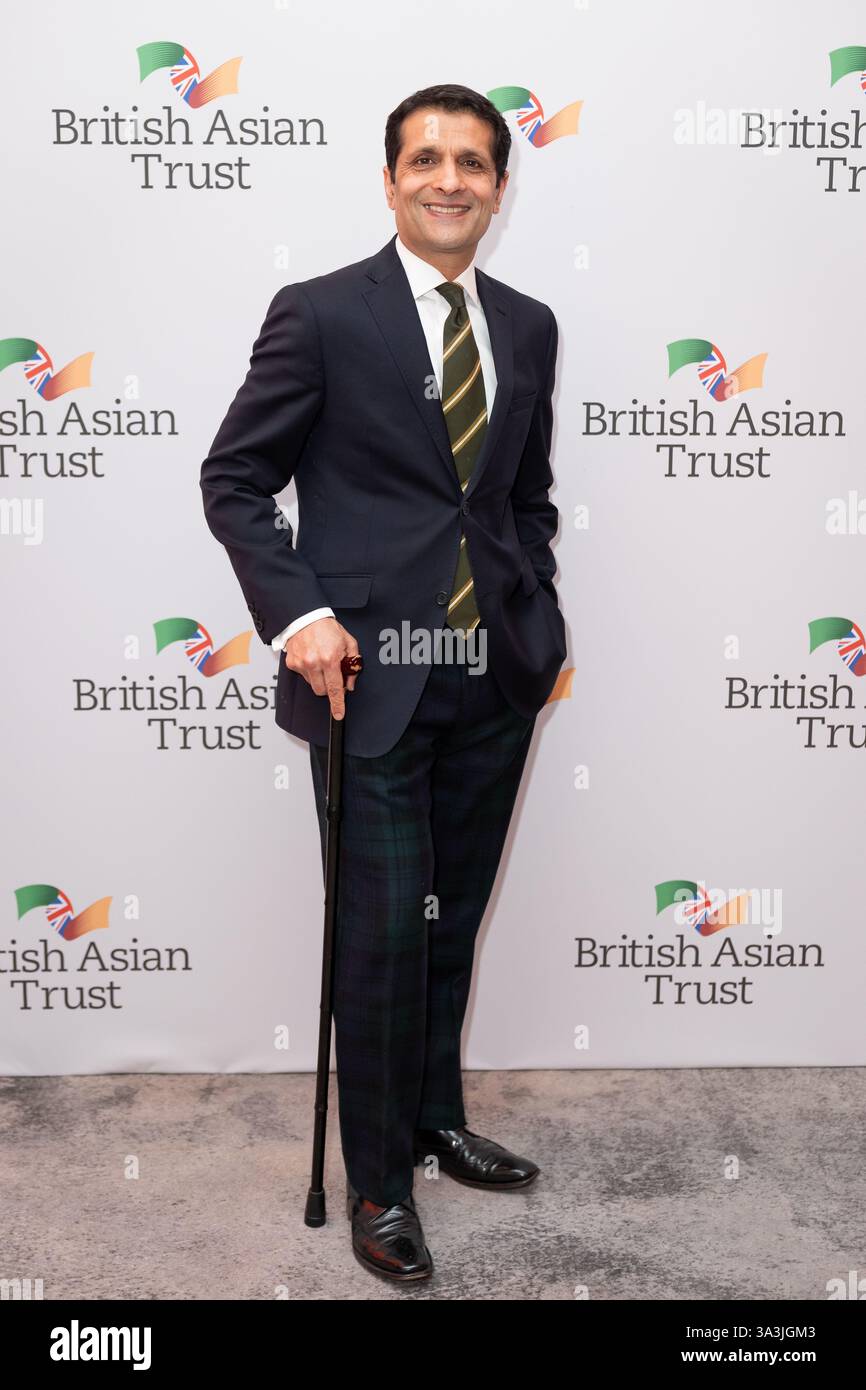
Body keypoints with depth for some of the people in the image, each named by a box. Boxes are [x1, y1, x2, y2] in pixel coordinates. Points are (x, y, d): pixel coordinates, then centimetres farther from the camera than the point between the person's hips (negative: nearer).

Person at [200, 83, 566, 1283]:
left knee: (454, 922, 16)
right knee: (384, 934, 1)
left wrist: (538, 615, 10)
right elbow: (233, 478, -2)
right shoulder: (320, 315, -3)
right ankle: (378, 1179, 22)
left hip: (495, 682, 5)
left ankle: (438, 1123, 37)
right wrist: (296, 613, -13)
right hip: (373, 675, -5)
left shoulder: (529, 328, 12)